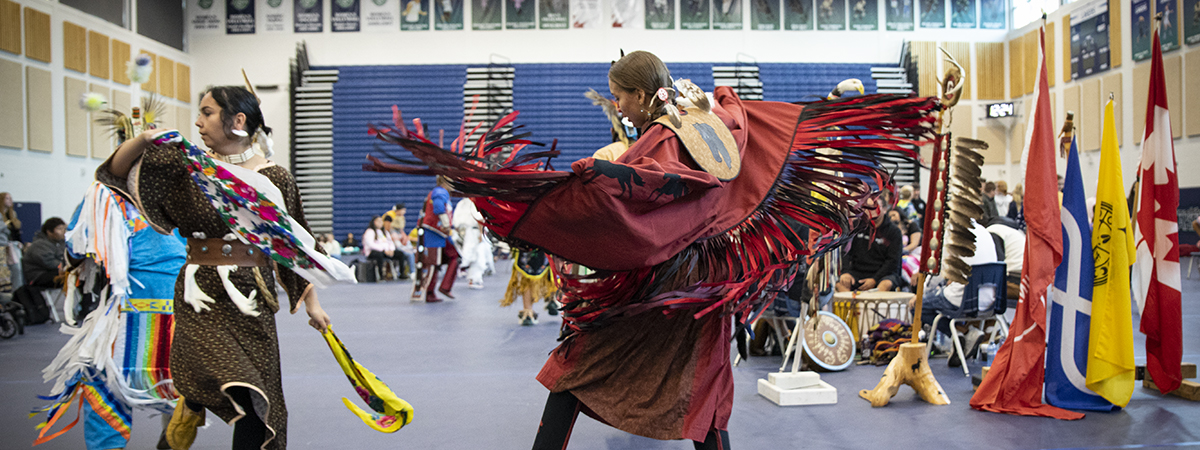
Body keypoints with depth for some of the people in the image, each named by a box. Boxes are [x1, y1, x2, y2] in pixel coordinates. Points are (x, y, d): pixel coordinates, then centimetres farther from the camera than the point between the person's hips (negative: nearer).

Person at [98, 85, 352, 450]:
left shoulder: (276, 179, 1)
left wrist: (311, 303, 7)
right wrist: (144, 139, -14)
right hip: (203, 292, 0)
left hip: (253, 295, 1)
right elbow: (118, 170, 5)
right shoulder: (189, 165, 4)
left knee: (254, 407, 5)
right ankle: (191, 406, 13)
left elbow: (295, 247, 6)